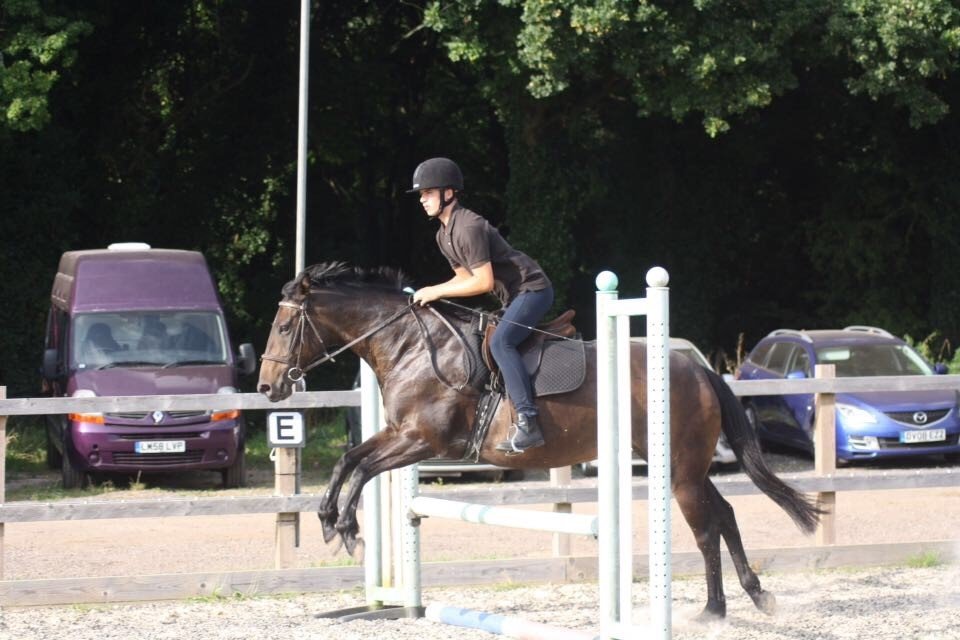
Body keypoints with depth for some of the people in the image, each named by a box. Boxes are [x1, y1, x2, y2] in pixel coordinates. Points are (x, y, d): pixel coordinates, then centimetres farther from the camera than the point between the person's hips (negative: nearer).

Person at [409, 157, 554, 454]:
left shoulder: (469, 227, -22)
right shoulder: (444, 235, 10)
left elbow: (483, 282, -25)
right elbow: (465, 275, 17)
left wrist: (438, 291, -20)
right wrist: (432, 293, 0)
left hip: (533, 288, -11)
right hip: (513, 296, 11)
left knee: (500, 341, -28)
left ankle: (528, 422, -34)